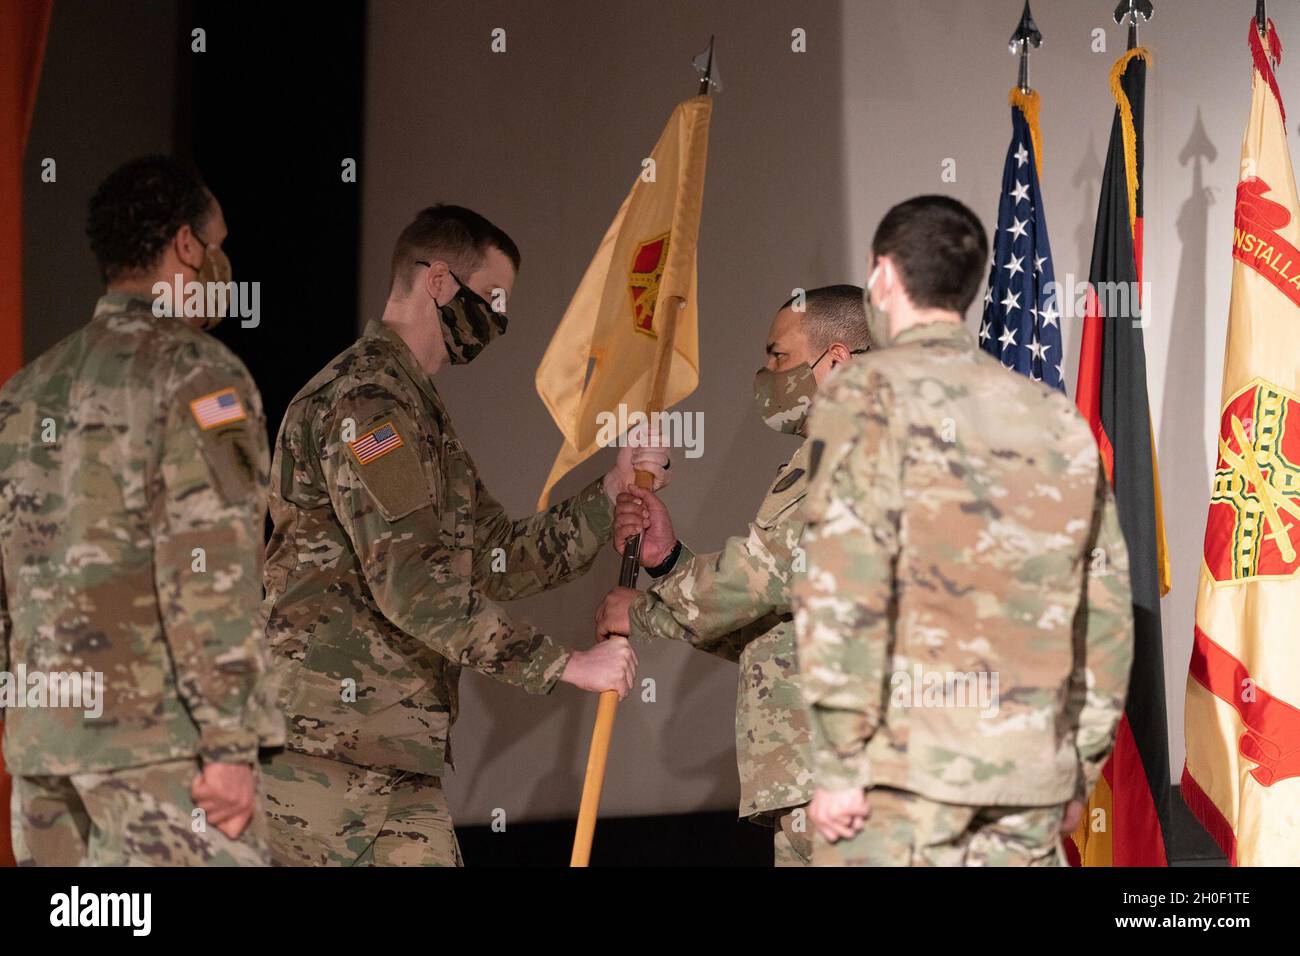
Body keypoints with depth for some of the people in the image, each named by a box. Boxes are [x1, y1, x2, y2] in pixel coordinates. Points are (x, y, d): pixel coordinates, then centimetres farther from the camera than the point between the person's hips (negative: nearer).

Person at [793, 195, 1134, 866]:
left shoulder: (871, 392, -2)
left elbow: (845, 584, -12)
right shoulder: (1059, 419, 14)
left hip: (906, 760, -5)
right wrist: (1082, 767, 20)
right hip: (1033, 770, 5)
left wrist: (837, 763, -11)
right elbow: (1106, 604, 14)